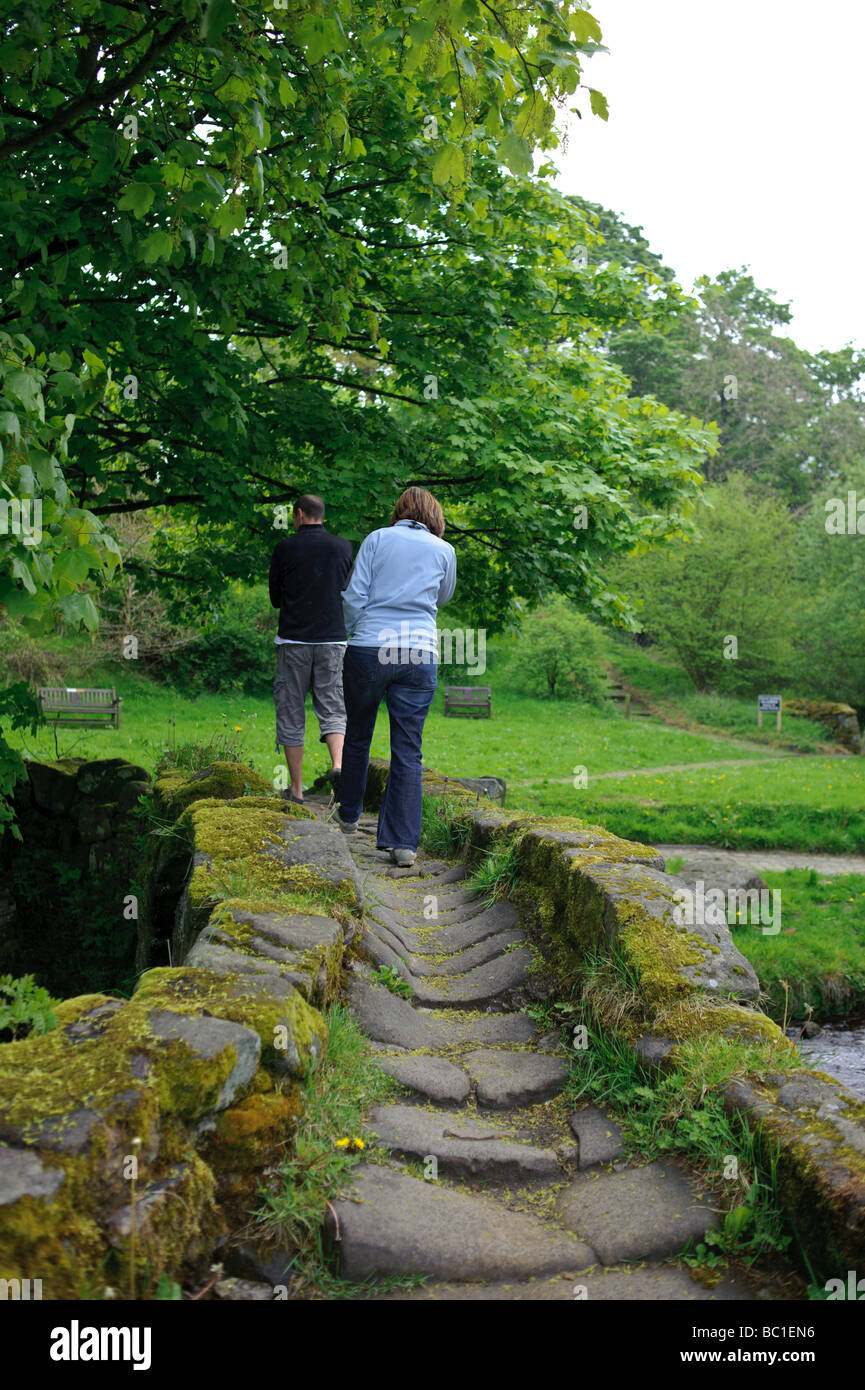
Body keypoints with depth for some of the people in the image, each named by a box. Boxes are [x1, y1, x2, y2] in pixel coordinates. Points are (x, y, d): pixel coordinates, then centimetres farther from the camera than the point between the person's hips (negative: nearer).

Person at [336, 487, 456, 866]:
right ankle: (404, 842, -3)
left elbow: (354, 595, -1)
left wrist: (354, 636, 11)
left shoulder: (377, 539, 5)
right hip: (420, 654, 0)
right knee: (408, 750, 1)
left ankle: (349, 816, 33)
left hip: (369, 649, 0)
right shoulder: (444, 550, 9)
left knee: (357, 737, 18)